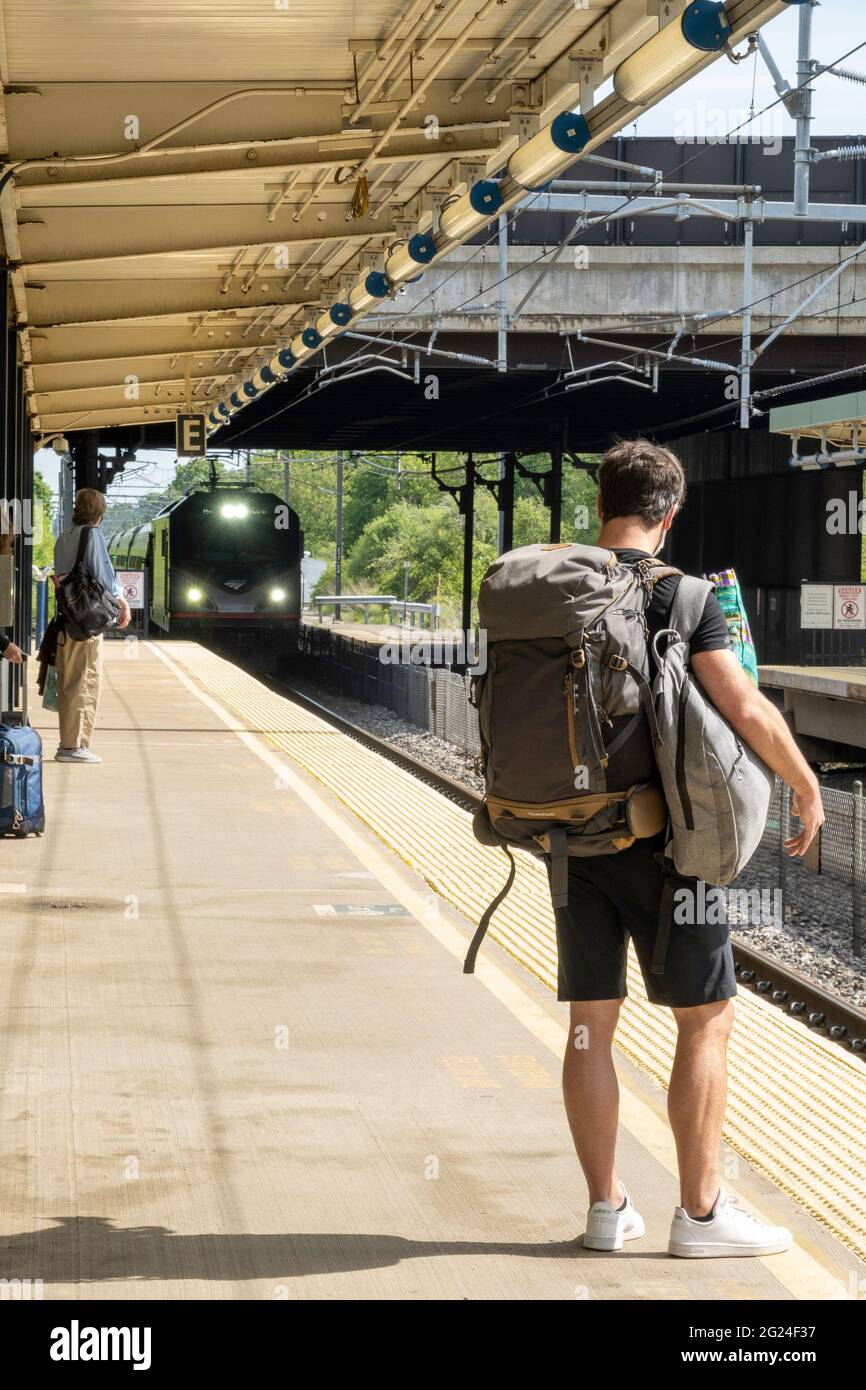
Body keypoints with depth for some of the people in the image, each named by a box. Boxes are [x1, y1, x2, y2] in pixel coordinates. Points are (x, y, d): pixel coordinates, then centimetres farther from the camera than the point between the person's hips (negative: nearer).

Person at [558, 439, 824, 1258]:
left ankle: (605, 1208, 16)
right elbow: (744, 709, -17)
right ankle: (700, 1213, 7)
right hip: (658, 833, -5)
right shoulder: (680, 595, -12)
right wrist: (805, 785, -3)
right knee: (706, 1020, 5)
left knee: (591, 1023, 10)